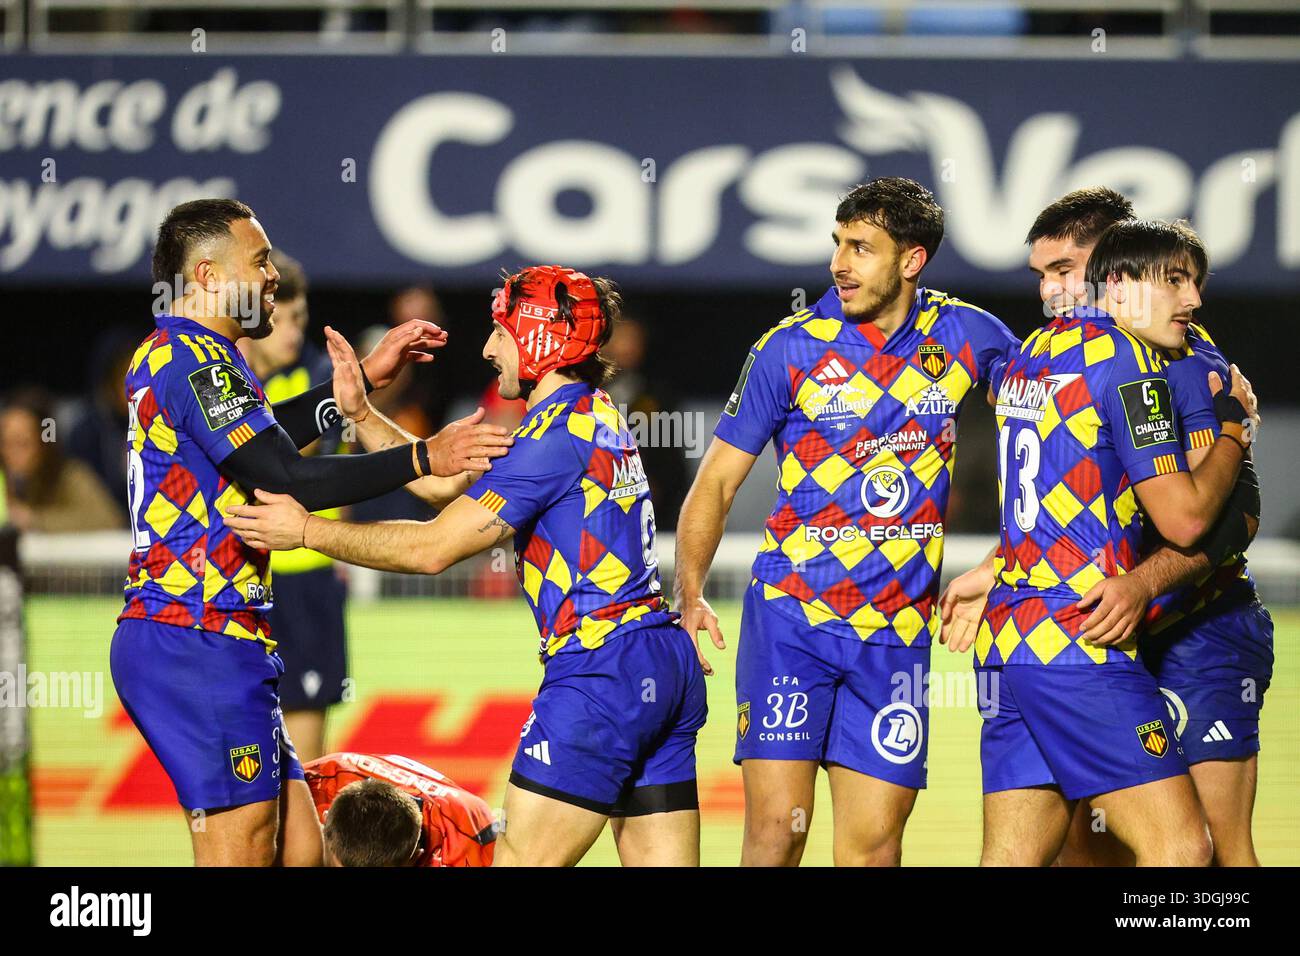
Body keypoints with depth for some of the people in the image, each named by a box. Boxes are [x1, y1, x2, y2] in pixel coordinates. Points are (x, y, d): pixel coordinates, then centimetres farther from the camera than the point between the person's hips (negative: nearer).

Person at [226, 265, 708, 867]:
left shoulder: (556, 435, -12)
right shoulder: (594, 414, 18)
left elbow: (434, 548, -13)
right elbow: (448, 484, 21)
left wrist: (307, 531, -7)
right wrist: (359, 413, 15)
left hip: (599, 670, -10)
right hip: (667, 668, 10)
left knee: (520, 861, -7)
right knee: (663, 863, 6)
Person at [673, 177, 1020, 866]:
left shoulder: (965, 336, 2)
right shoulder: (789, 349, -3)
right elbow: (718, 478, 1)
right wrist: (690, 592, -12)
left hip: (897, 634, 2)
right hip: (791, 620, -2)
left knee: (872, 848, 0)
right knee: (777, 829, -13)